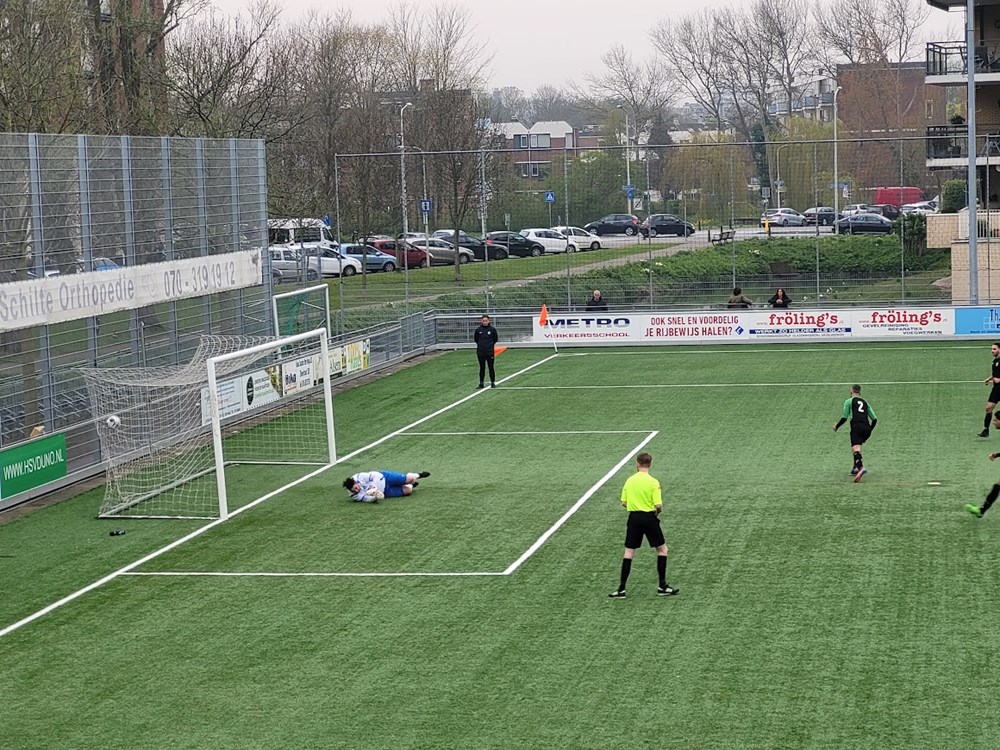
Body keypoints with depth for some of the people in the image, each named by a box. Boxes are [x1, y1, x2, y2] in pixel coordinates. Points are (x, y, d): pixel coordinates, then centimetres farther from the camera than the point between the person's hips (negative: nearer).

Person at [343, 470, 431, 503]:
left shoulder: (360, 477, -29)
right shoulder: (355, 496, -20)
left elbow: (376, 475, -24)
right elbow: (368, 499, -23)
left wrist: (374, 487, -36)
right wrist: (375, 496, -45)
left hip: (383, 478, -2)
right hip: (384, 492, 2)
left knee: (409, 479, -4)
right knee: (407, 490, -3)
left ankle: (417, 475, 38)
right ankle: (411, 485, 37)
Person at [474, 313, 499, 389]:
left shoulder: (492, 329, -4)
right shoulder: (478, 330, -2)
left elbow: (496, 339, 8)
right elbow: (475, 339, 13)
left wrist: (491, 344, 5)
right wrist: (480, 344, 9)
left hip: (490, 352, -1)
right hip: (481, 352, 1)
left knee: (491, 367, 5)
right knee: (482, 368, 8)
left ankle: (493, 383, 13)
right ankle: (481, 383, 13)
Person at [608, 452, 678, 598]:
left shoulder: (629, 480, 1)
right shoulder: (653, 482, -11)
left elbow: (623, 503, 6)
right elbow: (658, 505, -15)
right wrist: (658, 511, 7)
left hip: (634, 517, 3)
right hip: (649, 517, -3)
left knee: (629, 552, 8)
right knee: (662, 549, 12)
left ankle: (621, 589, 3)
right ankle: (662, 586, 11)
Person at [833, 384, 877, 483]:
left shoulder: (849, 401, 12)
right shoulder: (865, 402, 26)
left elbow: (844, 418, 7)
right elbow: (874, 418, 21)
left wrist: (836, 427, 22)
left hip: (857, 427, -6)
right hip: (867, 428, 6)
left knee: (856, 448, -21)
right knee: (857, 447, 28)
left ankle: (861, 467, -44)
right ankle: (856, 468, 24)